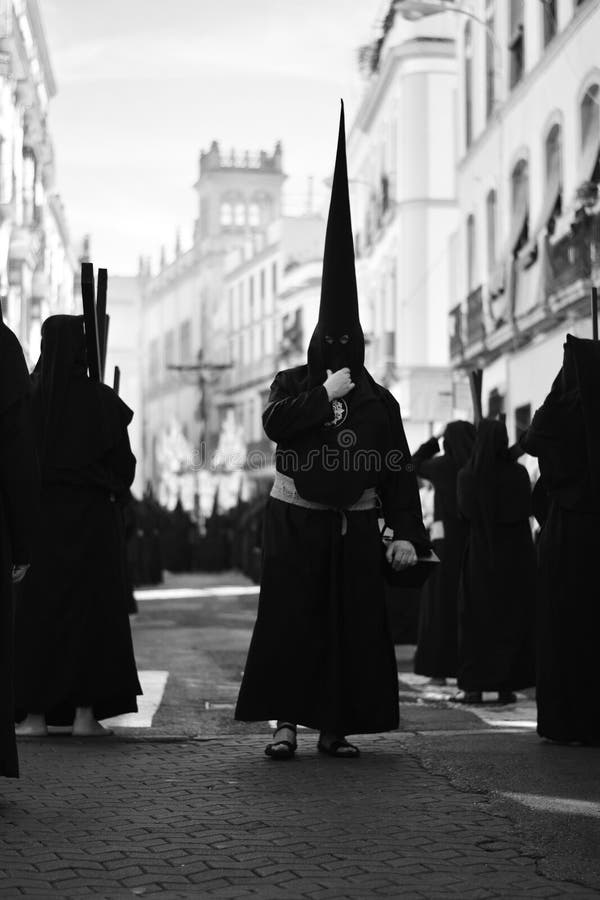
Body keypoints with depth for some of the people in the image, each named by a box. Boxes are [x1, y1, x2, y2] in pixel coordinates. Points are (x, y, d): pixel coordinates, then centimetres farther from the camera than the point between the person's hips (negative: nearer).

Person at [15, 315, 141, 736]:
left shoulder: (25, 395, -8)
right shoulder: (102, 400, -7)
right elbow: (124, 464, -2)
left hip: (40, 515, 0)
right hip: (92, 518, 0)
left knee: (36, 610, 7)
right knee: (90, 609, 8)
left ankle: (36, 712, 5)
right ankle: (85, 711, 5)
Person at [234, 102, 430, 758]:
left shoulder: (380, 402, 6)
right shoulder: (292, 384, 4)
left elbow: (399, 472, 3)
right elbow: (274, 422, -18)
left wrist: (407, 533, -5)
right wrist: (326, 393, -20)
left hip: (355, 527, 2)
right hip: (296, 522, -2)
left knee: (354, 623, 1)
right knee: (290, 618, -7)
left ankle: (336, 725, 8)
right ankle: (284, 722, -4)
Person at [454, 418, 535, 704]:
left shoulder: (467, 475, -8)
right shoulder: (518, 473, -10)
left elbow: (463, 512, 1)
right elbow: (526, 510, -2)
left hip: (479, 554, 0)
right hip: (515, 553, 0)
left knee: (475, 618, 8)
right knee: (512, 617, 7)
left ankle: (474, 685, 4)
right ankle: (507, 685, 5)